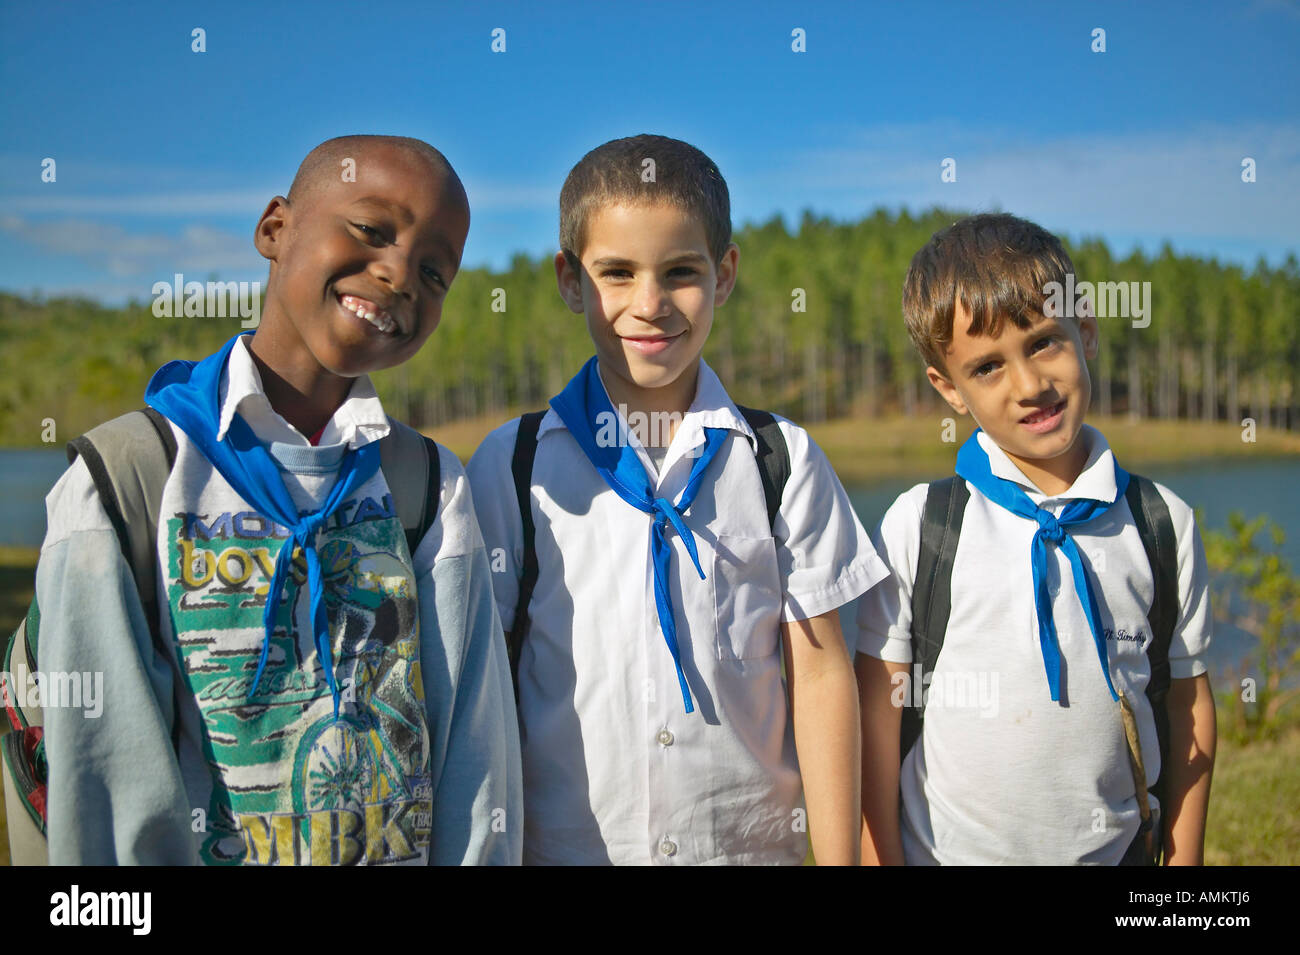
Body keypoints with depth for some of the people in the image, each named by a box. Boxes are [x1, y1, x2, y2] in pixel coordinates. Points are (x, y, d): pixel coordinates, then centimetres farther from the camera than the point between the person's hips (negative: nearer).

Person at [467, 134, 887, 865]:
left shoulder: (784, 460, -1)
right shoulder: (514, 467, -3)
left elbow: (821, 675, -1)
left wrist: (837, 855, -3)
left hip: (754, 840, 1)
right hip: (565, 846, 0)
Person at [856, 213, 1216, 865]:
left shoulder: (1164, 524, -3)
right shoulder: (915, 526, -9)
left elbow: (1189, 702, 3)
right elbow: (877, 710, -6)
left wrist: (1184, 858, 4)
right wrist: (879, 858, -5)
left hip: (1113, 850, 2)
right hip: (944, 850, -1)